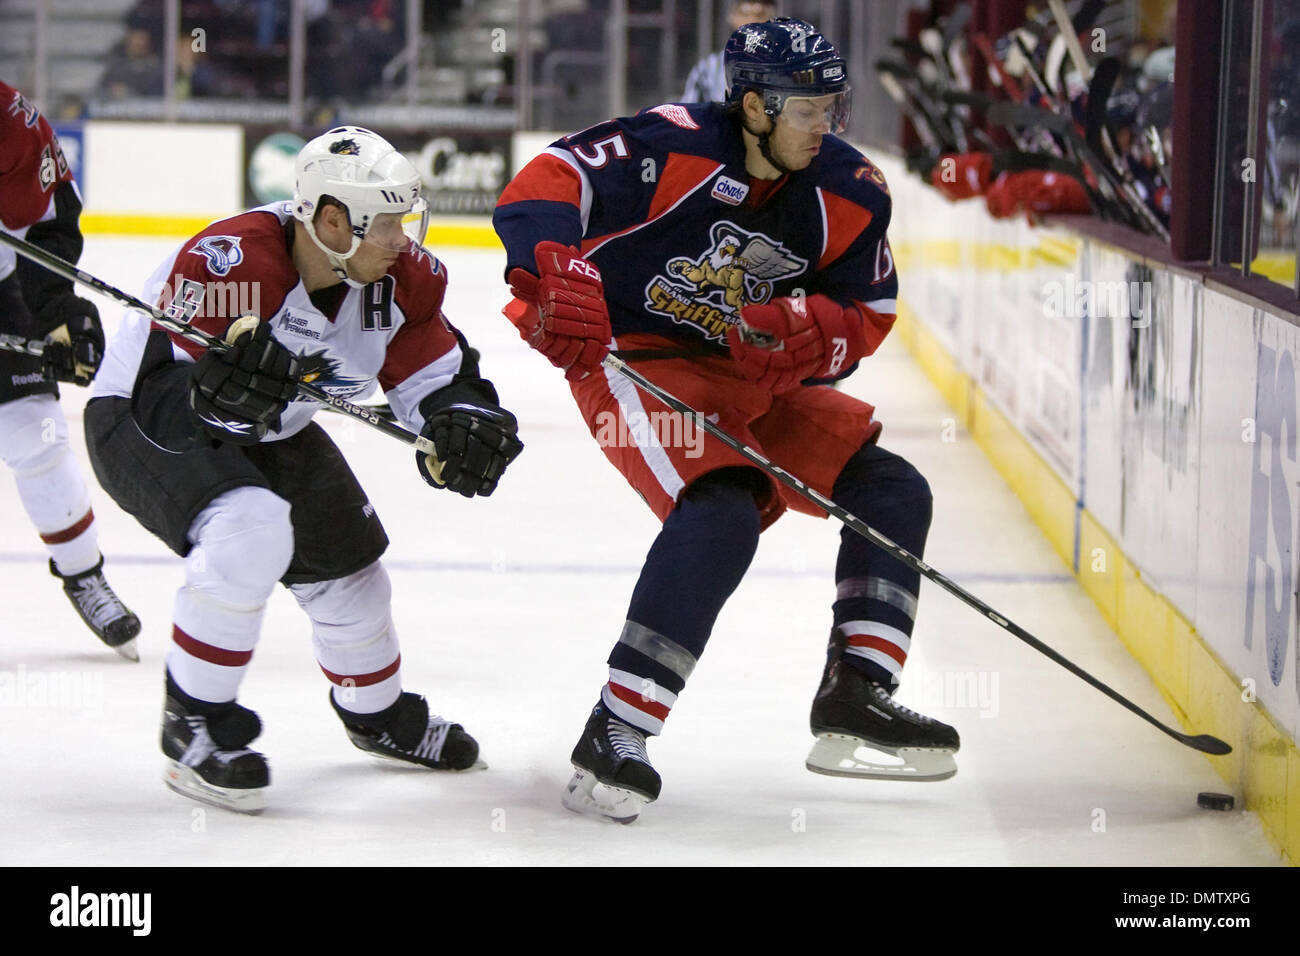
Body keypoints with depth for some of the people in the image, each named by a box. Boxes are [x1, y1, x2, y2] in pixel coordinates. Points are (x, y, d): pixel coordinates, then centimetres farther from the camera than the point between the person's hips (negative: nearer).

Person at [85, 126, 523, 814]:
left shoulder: (399, 275, -16)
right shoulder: (226, 262, -37)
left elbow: (436, 373, -4)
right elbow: (161, 398, -33)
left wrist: (466, 419, -25)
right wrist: (222, 390, -54)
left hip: (269, 429, 8)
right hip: (140, 420, -7)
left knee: (347, 562, 11)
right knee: (250, 531, -32)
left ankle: (378, 712, 42)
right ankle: (193, 725, -14)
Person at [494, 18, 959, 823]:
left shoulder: (850, 195, -3)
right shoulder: (676, 148, -21)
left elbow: (867, 313, 4)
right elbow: (549, 183, -26)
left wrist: (804, 330, -18)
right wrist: (552, 277, -43)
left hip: (754, 380, 8)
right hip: (632, 360, -8)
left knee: (891, 492, 2)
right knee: (720, 516, -30)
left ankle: (855, 697, 8)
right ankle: (611, 739, -30)